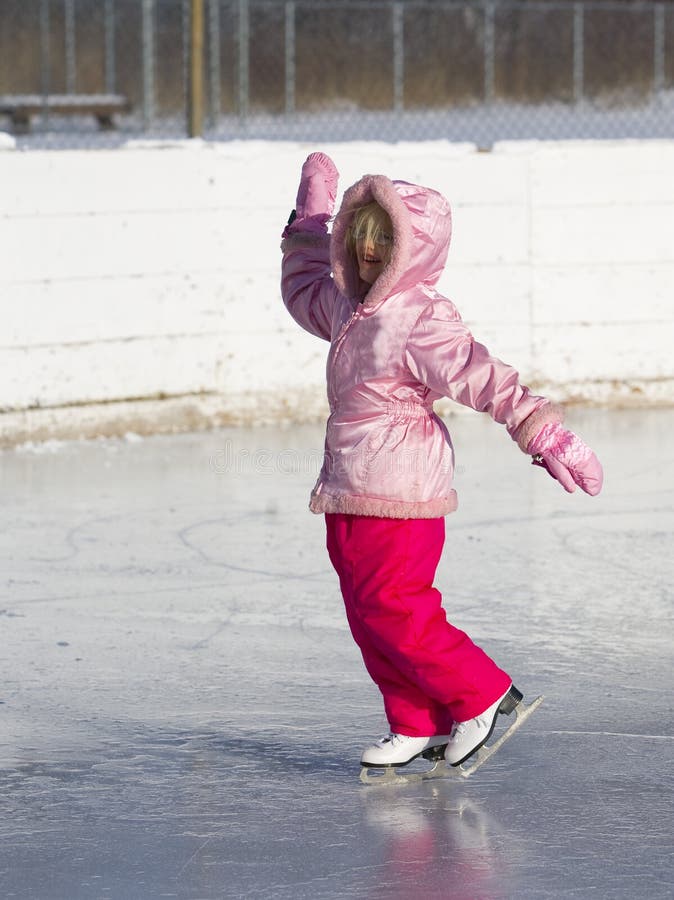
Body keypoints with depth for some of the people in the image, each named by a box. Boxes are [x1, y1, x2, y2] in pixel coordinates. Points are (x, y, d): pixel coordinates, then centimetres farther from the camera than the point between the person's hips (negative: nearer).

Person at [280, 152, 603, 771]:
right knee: (368, 616, 10)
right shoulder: (349, 305, 11)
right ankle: (418, 725, 18)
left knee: (393, 611, -10)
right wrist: (309, 221, 34)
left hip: (399, 499, -9)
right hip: (347, 498, 9)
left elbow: (489, 382, -19)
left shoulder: (422, 320, -15)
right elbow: (302, 289, 34)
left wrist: (549, 441, -22)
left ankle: (484, 696, 4)